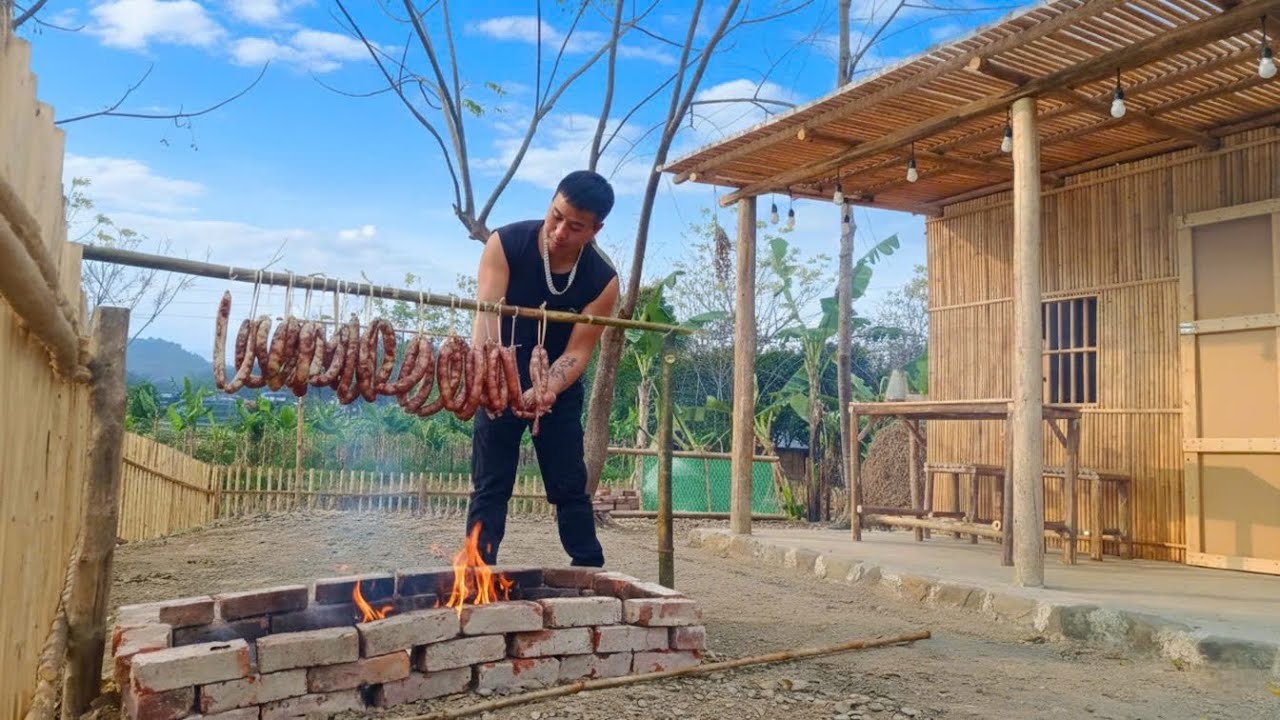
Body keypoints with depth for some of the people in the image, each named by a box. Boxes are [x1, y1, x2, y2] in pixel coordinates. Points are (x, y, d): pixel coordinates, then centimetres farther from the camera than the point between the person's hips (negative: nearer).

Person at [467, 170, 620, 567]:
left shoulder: (603, 280, -17)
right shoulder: (505, 244, -20)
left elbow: (577, 351, -18)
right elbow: (486, 318, -29)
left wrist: (548, 390, -38)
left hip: (560, 390, 1)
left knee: (570, 487, 5)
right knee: (490, 488, -1)